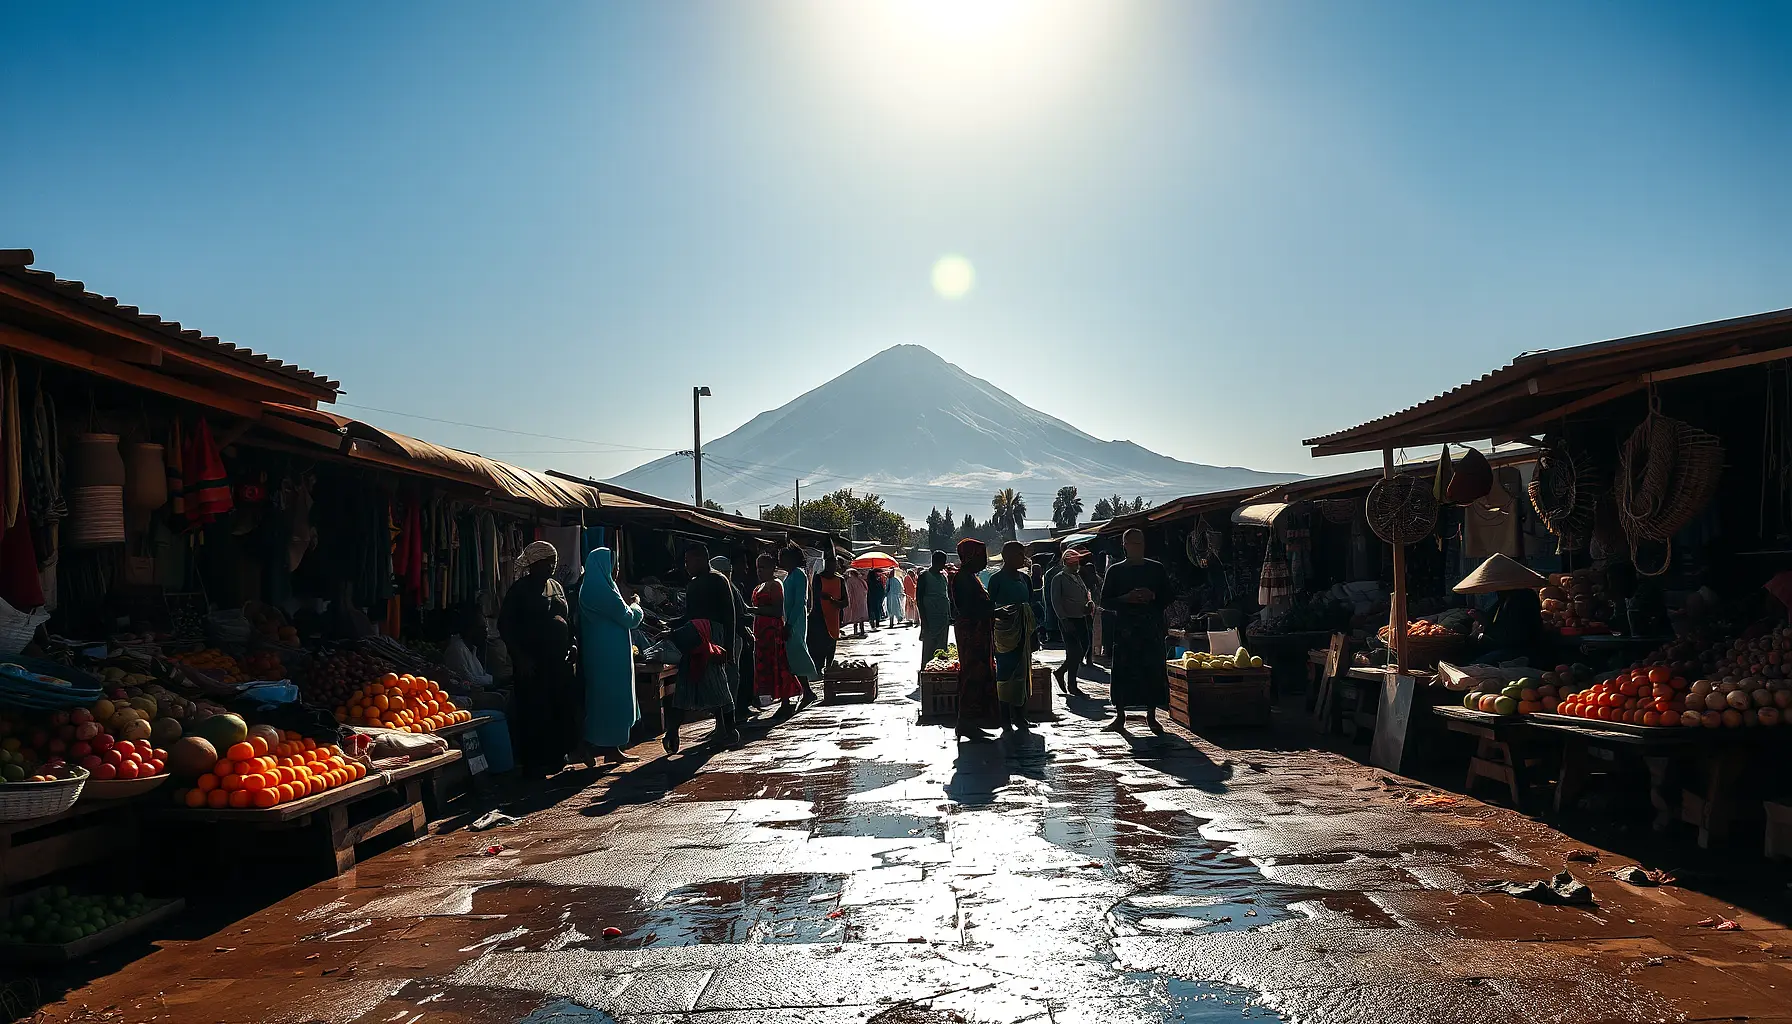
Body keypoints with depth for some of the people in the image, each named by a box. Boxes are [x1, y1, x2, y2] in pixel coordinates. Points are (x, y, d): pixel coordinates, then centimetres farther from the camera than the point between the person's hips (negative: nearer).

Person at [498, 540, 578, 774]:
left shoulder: (556, 587, 16)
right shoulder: (520, 590, -5)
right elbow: (505, 625, -9)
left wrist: (570, 645, 10)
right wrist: (520, 657, -14)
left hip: (559, 659, 7)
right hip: (533, 662, -7)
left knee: (564, 708, 7)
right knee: (535, 710, -4)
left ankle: (558, 753, 20)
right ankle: (535, 761, 5)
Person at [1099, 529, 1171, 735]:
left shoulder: (1157, 569, 9)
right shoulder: (1115, 571, 6)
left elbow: (1167, 597, 11)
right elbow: (1105, 601, 4)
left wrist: (1151, 597, -8)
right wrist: (1127, 598, -11)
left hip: (1152, 627, 1)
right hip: (1125, 627, -1)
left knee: (1153, 670, -2)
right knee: (1122, 671, -1)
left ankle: (1151, 716, 9)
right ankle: (1120, 716, 8)